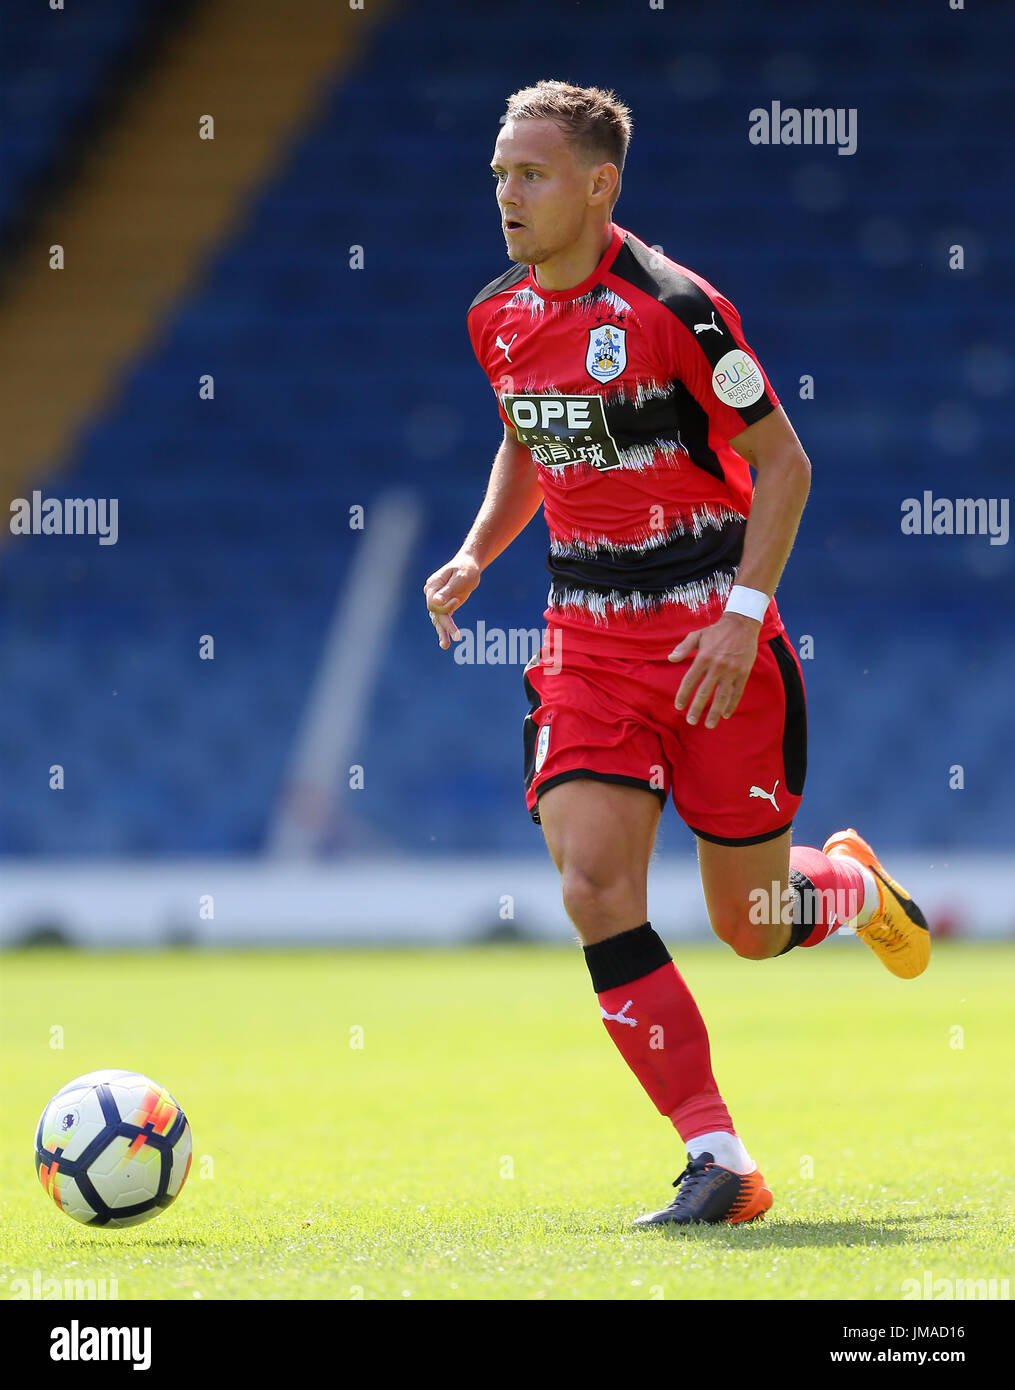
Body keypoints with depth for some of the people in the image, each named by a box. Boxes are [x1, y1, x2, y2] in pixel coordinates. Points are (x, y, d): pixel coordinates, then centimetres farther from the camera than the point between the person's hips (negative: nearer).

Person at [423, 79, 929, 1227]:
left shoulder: (670, 306, -14)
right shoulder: (498, 320, 5)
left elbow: (782, 461, -9)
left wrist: (744, 614, -18)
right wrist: (475, 554, 8)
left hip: (711, 638, -5)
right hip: (586, 644, 5)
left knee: (749, 926, 3)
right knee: (593, 885, -15)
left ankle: (856, 887, 41)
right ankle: (717, 1163, -10)